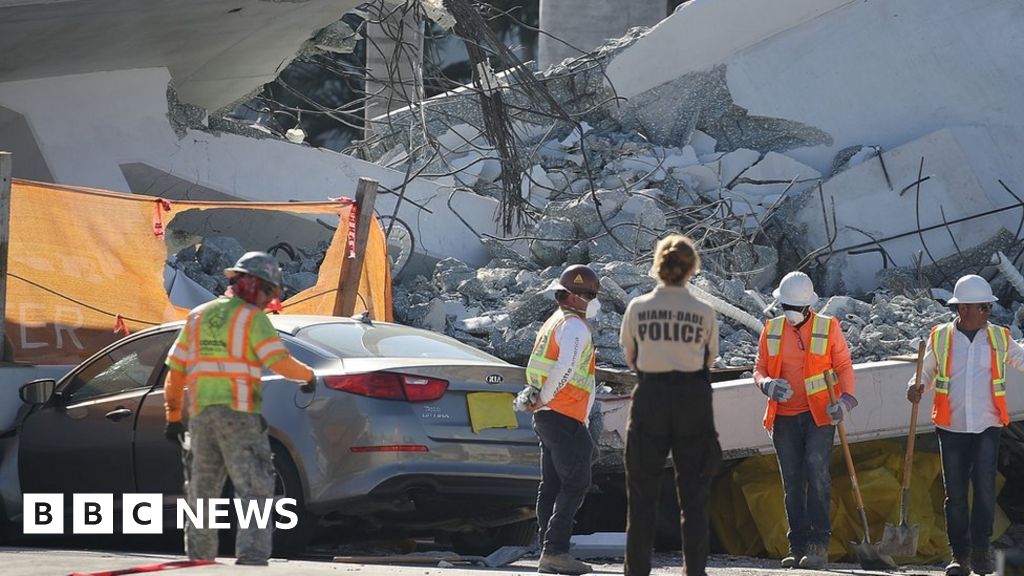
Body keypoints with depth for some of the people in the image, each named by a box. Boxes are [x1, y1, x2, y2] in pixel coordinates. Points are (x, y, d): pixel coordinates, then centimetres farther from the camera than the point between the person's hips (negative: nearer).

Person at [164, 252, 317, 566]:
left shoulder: (198, 316, 15)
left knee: (202, 493, 14)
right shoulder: (253, 318, -3)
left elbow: (176, 371, 14)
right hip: (238, 413, -6)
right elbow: (280, 362, -13)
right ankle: (252, 557, -18)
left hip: (200, 415, 6)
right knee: (254, 491, -7)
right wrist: (308, 375, 6)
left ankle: (200, 559, 15)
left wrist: (173, 416, 18)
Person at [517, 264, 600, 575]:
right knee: (575, 485, -10)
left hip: (548, 418, 10)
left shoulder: (555, 323, 22)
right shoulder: (574, 326, -11)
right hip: (565, 418, -10)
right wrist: (543, 399, -12)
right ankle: (555, 550, -16)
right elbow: (565, 368, -21)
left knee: (552, 485, 9)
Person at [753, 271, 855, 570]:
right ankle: (798, 547, 10)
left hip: (819, 414, -4)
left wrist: (845, 399, -14)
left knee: (816, 469, -18)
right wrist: (767, 384, -11)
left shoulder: (828, 328, 1)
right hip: (784, 418, 4)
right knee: (792, 481, 5)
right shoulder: (771, 330, 8)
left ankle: (819, 544, -17)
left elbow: (844, 366, 3)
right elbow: (760, 368, 12)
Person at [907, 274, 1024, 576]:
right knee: (955, 493, 3)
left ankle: (981, 549, -2)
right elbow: (927, 372, 11)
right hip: (951, 427, 0)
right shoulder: (940, 337, 3)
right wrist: (916, 387, -9)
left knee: (985, 486, -15)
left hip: (987, 427, 0)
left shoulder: (1000, 337, 5)